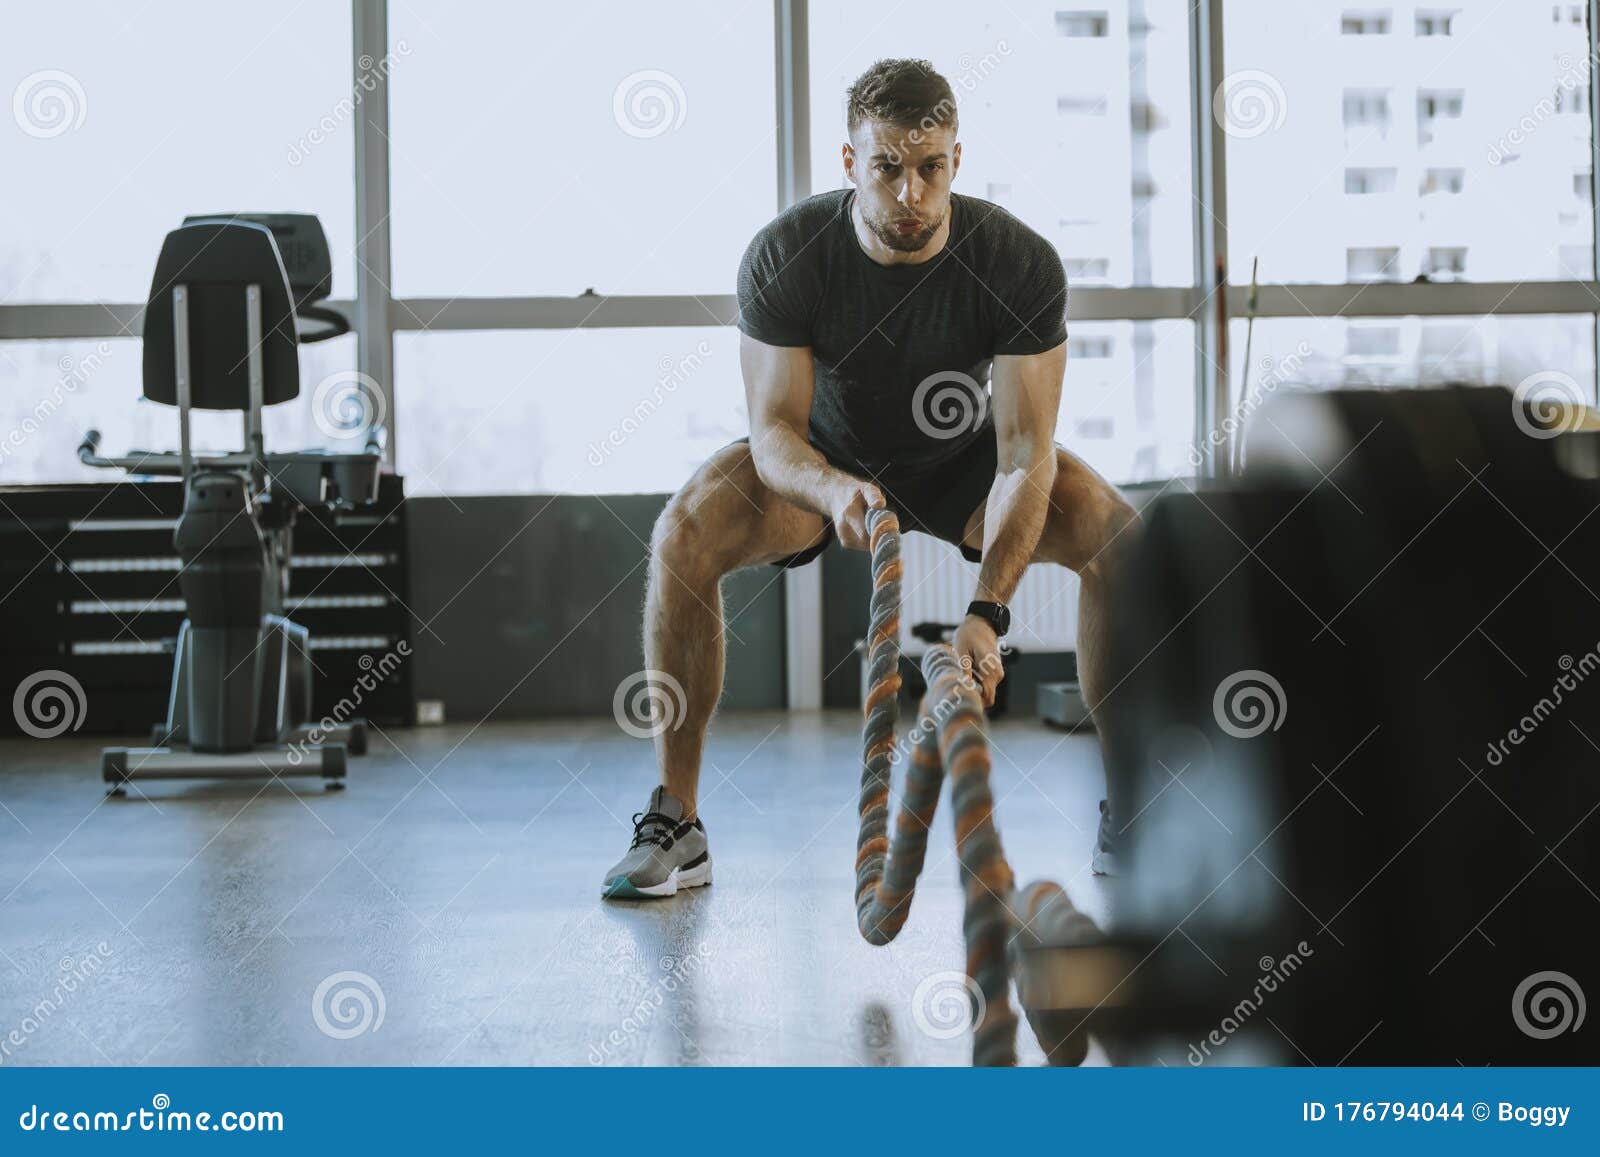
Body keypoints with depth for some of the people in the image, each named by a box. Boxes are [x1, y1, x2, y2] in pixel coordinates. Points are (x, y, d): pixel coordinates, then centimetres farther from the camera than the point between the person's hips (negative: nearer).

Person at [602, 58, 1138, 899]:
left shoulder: (1019, 263, -29)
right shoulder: (785, 256, -29)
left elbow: (1024, 453, -33)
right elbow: (773, 430, -29)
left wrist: (986, 613, -47)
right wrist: (835, 490, -54)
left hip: (962, 459, 1)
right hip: (826, 457, 0)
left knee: (1122, 538, -26)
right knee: (682, 537, -30)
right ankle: (674, 823, -20)